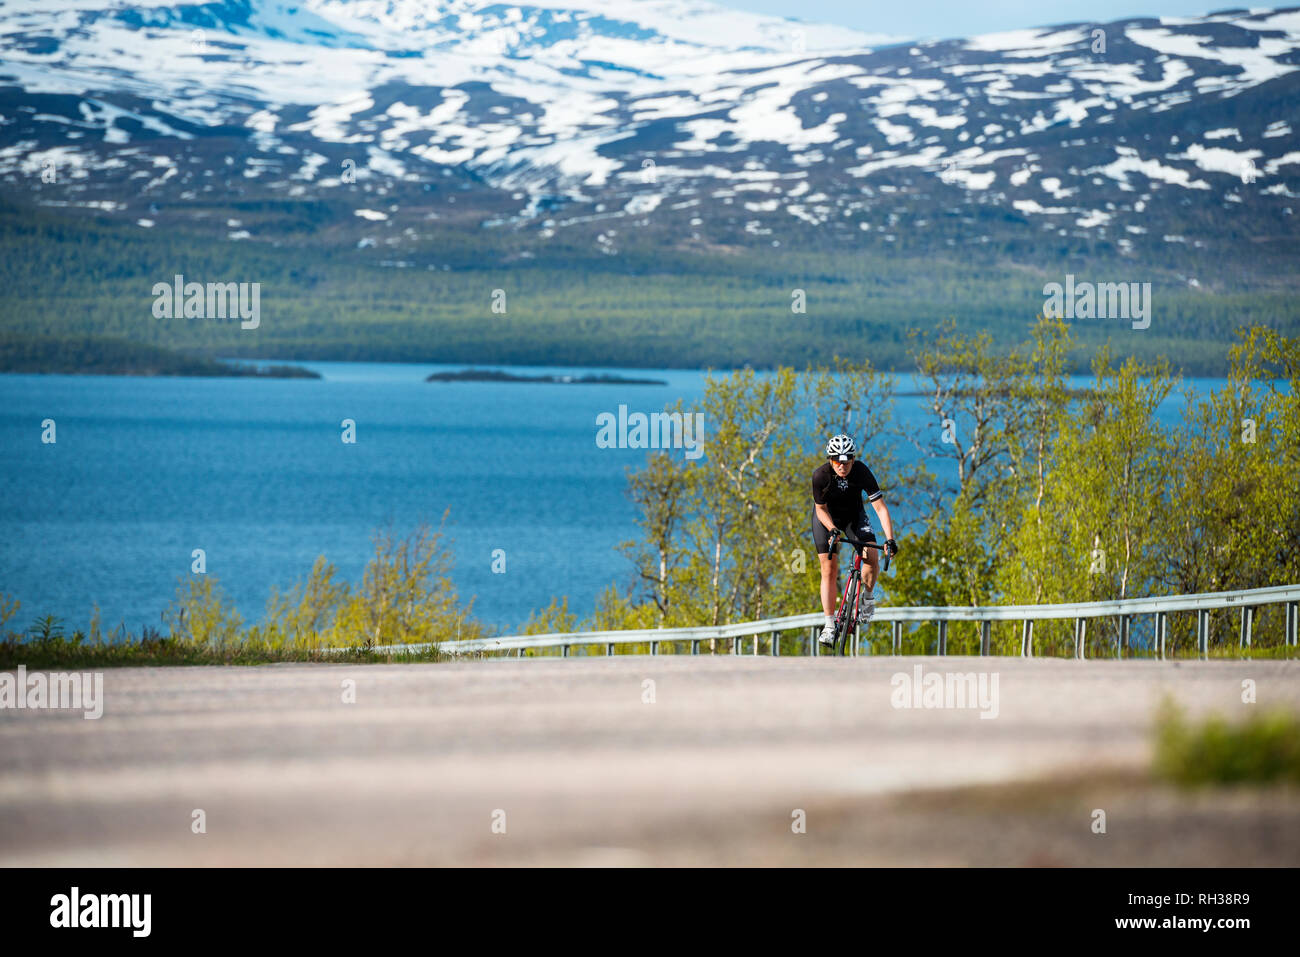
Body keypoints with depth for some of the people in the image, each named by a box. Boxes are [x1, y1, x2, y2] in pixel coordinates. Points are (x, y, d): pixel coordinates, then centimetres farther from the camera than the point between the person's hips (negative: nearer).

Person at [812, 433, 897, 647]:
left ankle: (867, 598, 8)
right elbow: (821, 509, -16)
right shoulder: (820, 475, -30)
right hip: (827, 517, -1)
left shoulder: (861, 471, -30)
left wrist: (890, 539, -38)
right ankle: (829, 625, -6)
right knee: (829, 569, -10)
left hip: (853, 515, 1)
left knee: (872, 557, -20)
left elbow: (880, 507, -30)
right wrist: (832, 529, -33)